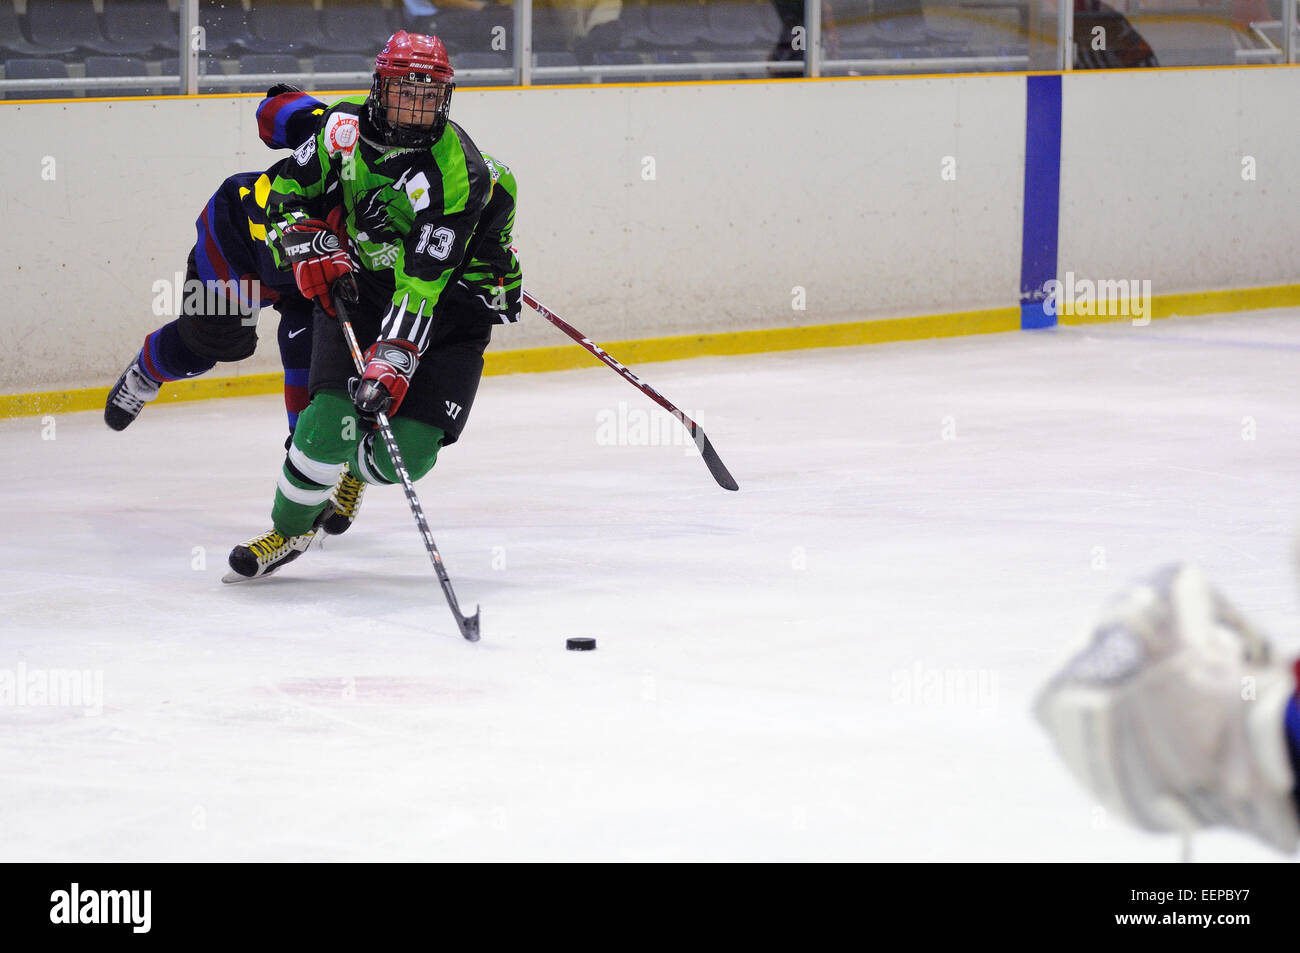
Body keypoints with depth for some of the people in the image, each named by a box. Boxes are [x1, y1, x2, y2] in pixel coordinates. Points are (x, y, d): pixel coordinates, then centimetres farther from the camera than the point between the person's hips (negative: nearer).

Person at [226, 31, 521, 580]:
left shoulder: (456, 171, -27)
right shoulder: (346, 126, -11)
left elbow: (421, 287, -32)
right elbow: (289, 191, 4)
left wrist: (392, 360, -41)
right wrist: (312, 249, -14)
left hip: (453, 293, -2)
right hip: (358, 284, 3)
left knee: (407, 453, -13)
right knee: (332, 418, -19)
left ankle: (355, 470, 24)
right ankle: (289, 530, 3)